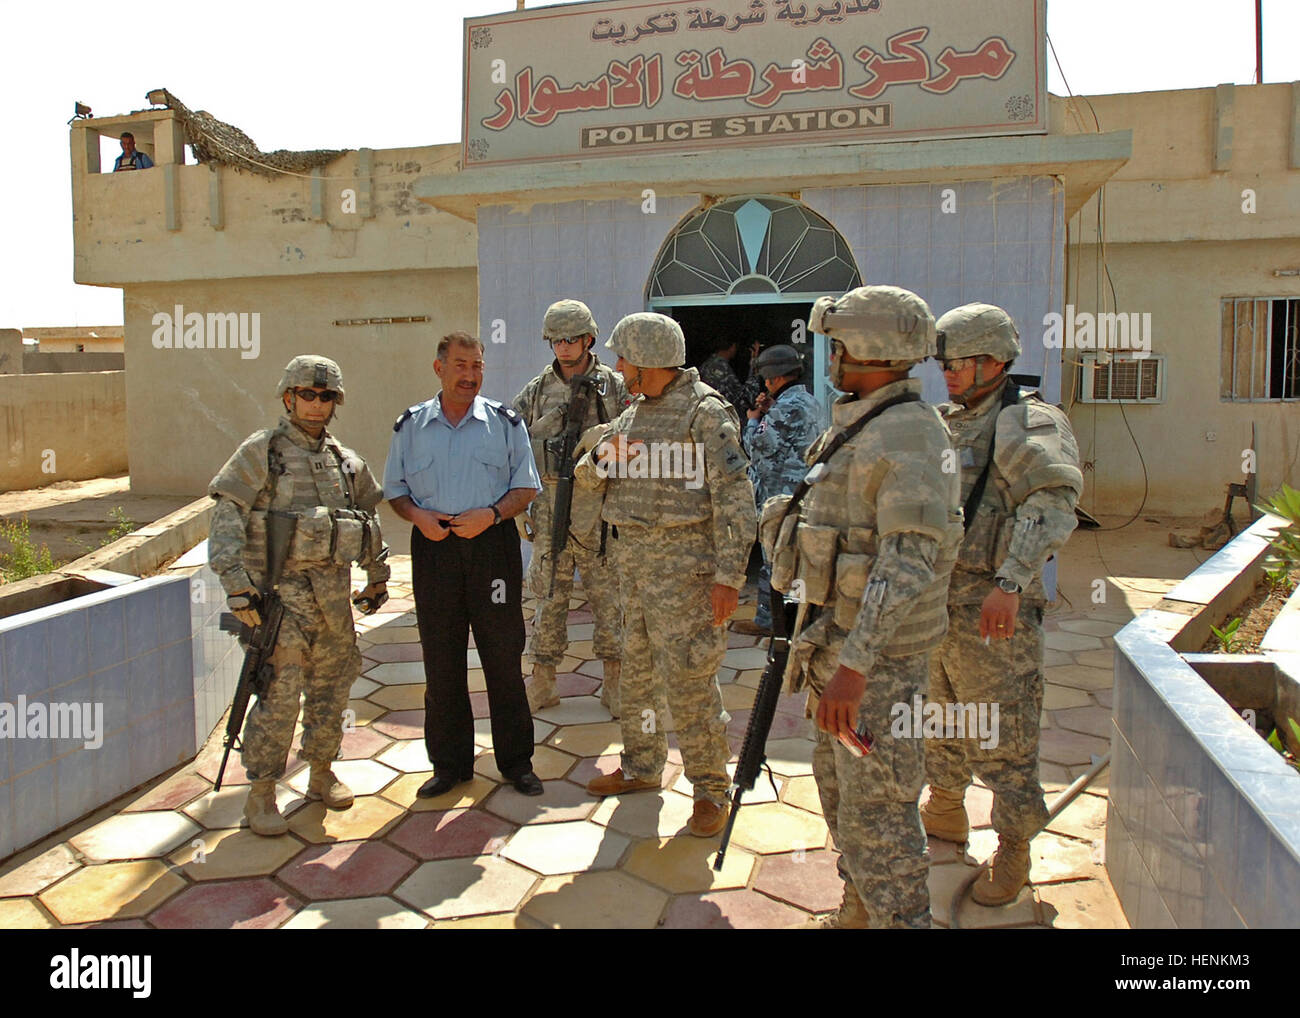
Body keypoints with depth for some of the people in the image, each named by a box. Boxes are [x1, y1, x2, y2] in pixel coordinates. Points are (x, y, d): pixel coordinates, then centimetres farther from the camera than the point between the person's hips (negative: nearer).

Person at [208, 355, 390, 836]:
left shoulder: (345, 460, 12)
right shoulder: (261, 451, -4)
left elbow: (370, 517, 23)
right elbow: (226, 515, -11)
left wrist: (377, 574, 23)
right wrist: (236, 582, -19)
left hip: (333, 591, 6)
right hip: (280, 592, -5)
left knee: (331, 686, 13)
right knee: (280, 694, -6)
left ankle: (322, 773, 29)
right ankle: (261, 795, 8)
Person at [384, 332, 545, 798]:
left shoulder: (505, 423, 4)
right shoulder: (410, 426, 8)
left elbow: (526, 488, 3)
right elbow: (395, 490, 12)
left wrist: (491, 514, -14)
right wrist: (418, 516, -8)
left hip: (493, 545, -1)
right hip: (434, 549, 2)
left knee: (503, 656, 4)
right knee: (441, 659, 8)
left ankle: (516, 761, 18)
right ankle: (450, 763, 23)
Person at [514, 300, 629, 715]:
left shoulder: (615, 386, 1)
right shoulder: (536, 391, 7)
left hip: (600, 508, -2)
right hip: (550, 506, 2)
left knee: (608, 594, 5)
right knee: (548, 594, 8)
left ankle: (614, 683, 17)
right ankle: (542, 682, 20)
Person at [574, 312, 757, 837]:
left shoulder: (705, 410, -11)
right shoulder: (634, 413, 15)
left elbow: (734, 498, -15)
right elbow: (586, 477, 17)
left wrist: (729, 575, -21)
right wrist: (603, 457, -7)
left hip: (682, 562, -8)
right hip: (633, 559, 8)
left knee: (687, 677, -4)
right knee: (637, 670, 17)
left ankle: (711, 787, 12)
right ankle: (641, 766, 34)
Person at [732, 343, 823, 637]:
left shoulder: (786, 407, -19)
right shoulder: (810, 402, 12)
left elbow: (759, 446, -16)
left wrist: (753, 419, 1)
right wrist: (767, 414, 10)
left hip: (780, 494, -10)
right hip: (805, 493, 10)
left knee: (773, 559, -1)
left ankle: (766, 620, 7)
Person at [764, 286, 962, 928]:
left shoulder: (910, 435, -20)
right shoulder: (855, 426, 12)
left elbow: (909, 562, -29)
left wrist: (853, 666, -35)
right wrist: (812, 638, 22)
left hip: (878, 656, -10)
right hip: (836, 640, 10)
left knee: (875, 815, -2)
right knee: (839, 789, 22)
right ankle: (859, 913, 40)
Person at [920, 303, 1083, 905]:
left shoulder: (1028, 422, -13)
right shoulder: (948, 424, 13)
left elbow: (1052, 504, -28)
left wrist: (1010, 582, -39)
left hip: (993, 611, -8)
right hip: (934, 600, 8)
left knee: (1003, 739, 3)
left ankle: (1012, 851, 19)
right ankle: (945, 812, 41)